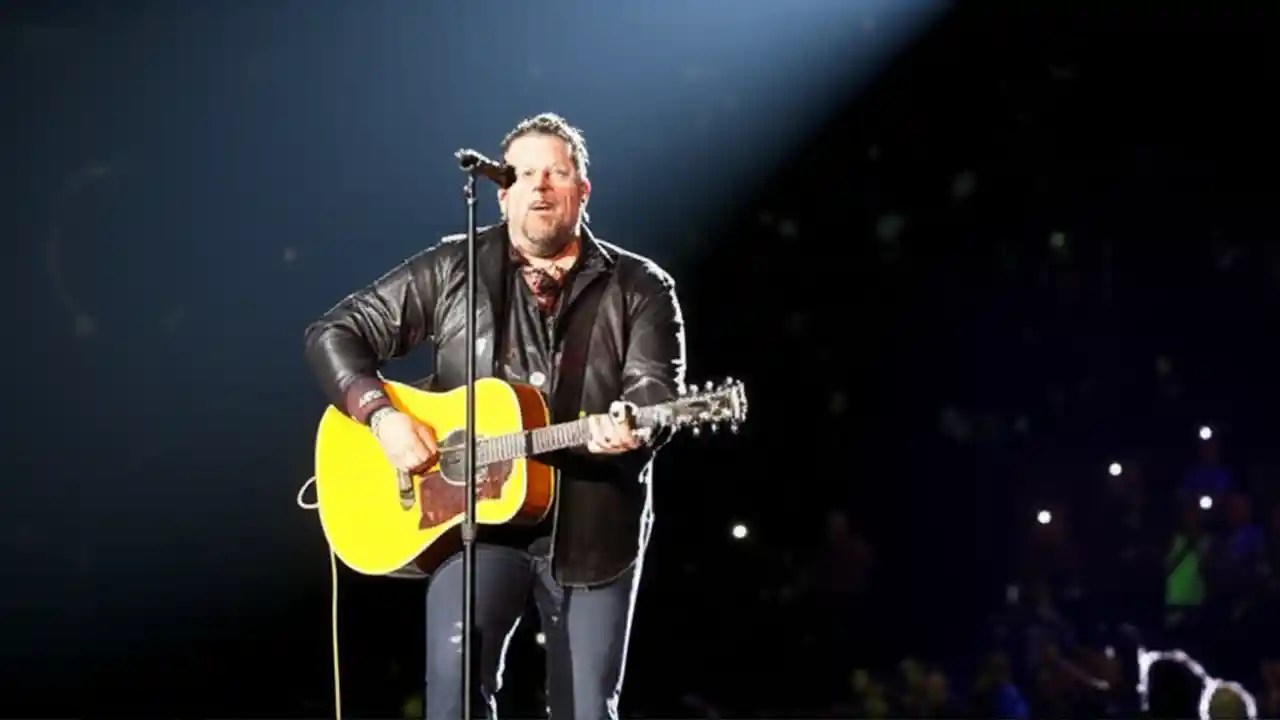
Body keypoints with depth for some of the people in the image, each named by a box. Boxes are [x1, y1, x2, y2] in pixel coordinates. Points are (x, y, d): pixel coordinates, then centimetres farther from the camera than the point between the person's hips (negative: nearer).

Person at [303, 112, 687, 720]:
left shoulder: (639, 288, 5)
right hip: (476, 517, -1)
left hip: (593, 528, 1)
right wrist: (381, 415, -11)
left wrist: (628, 431, -31)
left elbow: (659, 395, -7)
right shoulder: (453, 270, 5)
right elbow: (335, 333, 5)